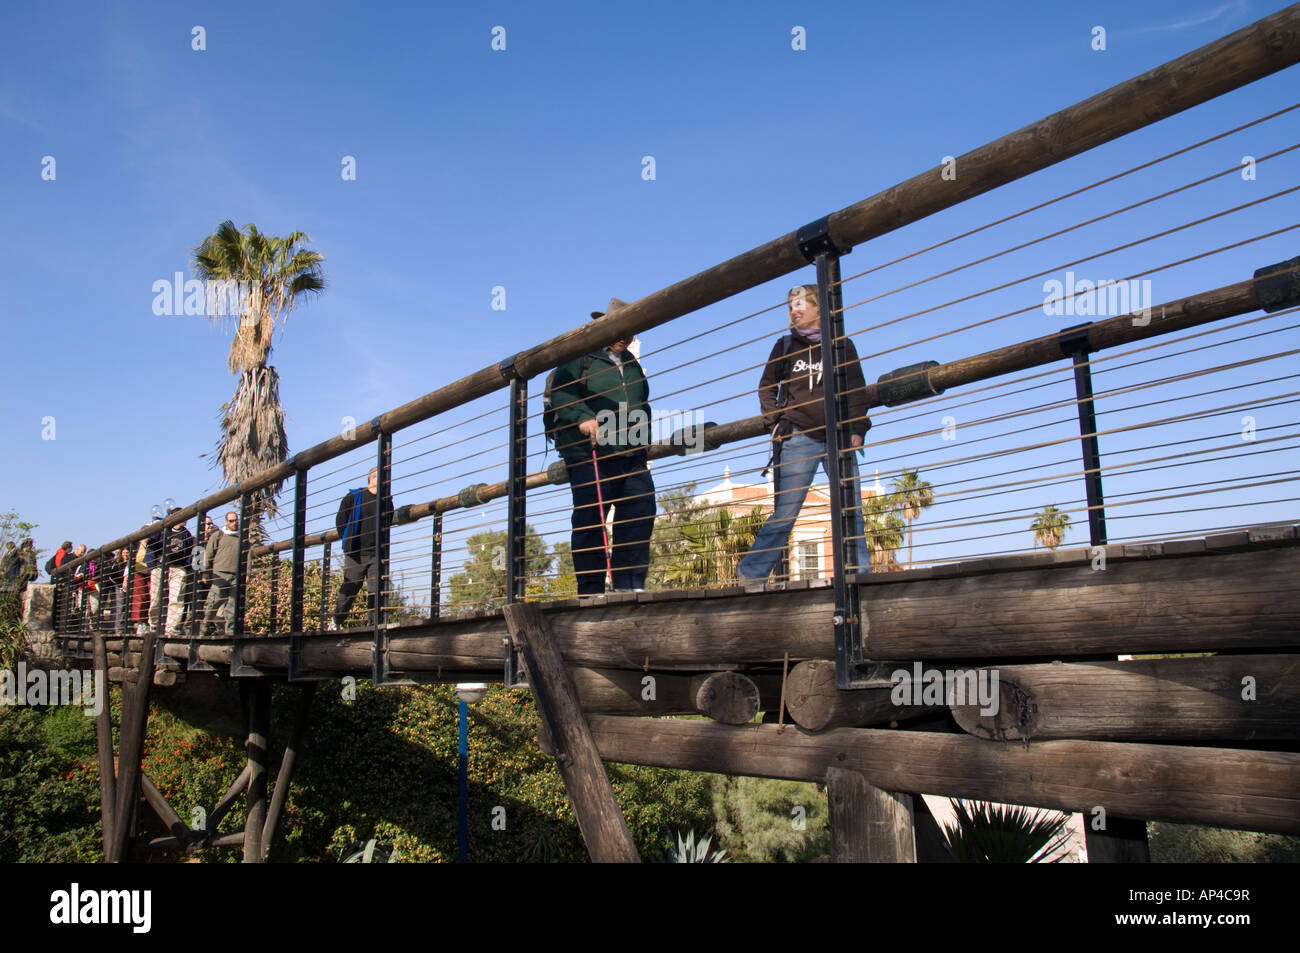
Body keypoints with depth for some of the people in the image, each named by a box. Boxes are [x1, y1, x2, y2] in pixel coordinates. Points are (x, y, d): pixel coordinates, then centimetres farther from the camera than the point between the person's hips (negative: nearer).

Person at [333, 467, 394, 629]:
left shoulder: (387, 501, 12)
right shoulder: (352, 497, 3)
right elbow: (340, 521, 8)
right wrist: (348, 542, 6)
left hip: (377, 554, 3)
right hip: (355, 554, -2)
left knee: (376, 591, -4)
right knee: (349, 589, 3)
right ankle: (336, 623, 19)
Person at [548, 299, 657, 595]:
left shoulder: (632, 365, 25)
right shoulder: (580, 357, 5)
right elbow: (559, 393, -8)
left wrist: (644, 442, 27)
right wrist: (583, 417, -23)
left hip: (631, 456, 6)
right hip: (589, 454, -6)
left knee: (641, 513, -4)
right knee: (589, 520, -6)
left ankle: (629, 584, 3)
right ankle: (590, 590, -1)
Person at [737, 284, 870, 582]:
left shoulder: (842, 345, 13)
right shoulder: (785, 346, 12)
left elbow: (856, 390, 11)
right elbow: (766, 387, 16)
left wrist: (858, 429, -1)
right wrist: (775, 420, 2)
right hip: (798, 438, -2)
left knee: (852, 510, -2)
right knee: (785, 513, -7)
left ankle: (859, 573, 7)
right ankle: (749, 574, -1)